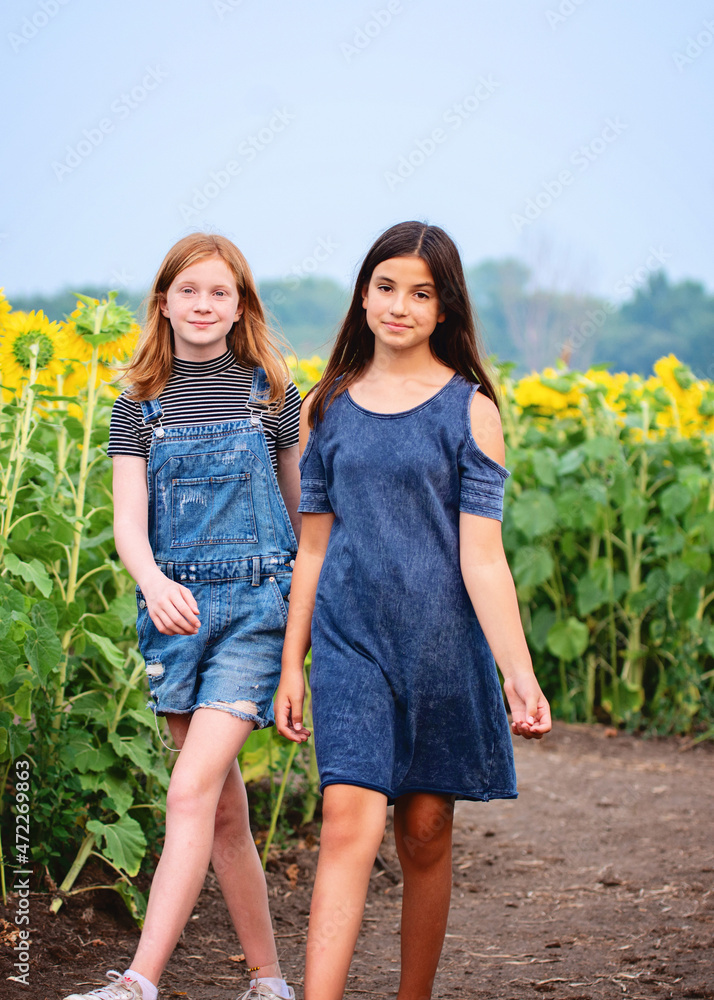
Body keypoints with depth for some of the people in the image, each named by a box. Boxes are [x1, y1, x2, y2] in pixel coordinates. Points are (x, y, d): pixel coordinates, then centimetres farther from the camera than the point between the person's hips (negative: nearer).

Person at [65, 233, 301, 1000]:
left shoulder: (272, 394, 4)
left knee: (192, 792, -16)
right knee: (225, 808, 8)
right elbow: (128, 519, -4)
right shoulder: (139, 407, 7)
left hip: (255, 602, -3)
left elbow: (301, 507, 14)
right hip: (174, 610, 3)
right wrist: (152, 583, -24)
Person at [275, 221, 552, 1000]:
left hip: (440, 642, -1)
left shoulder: (469, 409, -1)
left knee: (425, 835, 8)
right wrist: (290, 666, 9)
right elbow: (313, 547, 11)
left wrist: (519, 673, -16)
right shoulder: (325, 408, 7)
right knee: (349, 824, -13)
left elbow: (482, 554, -7)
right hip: (350, 643, 1)